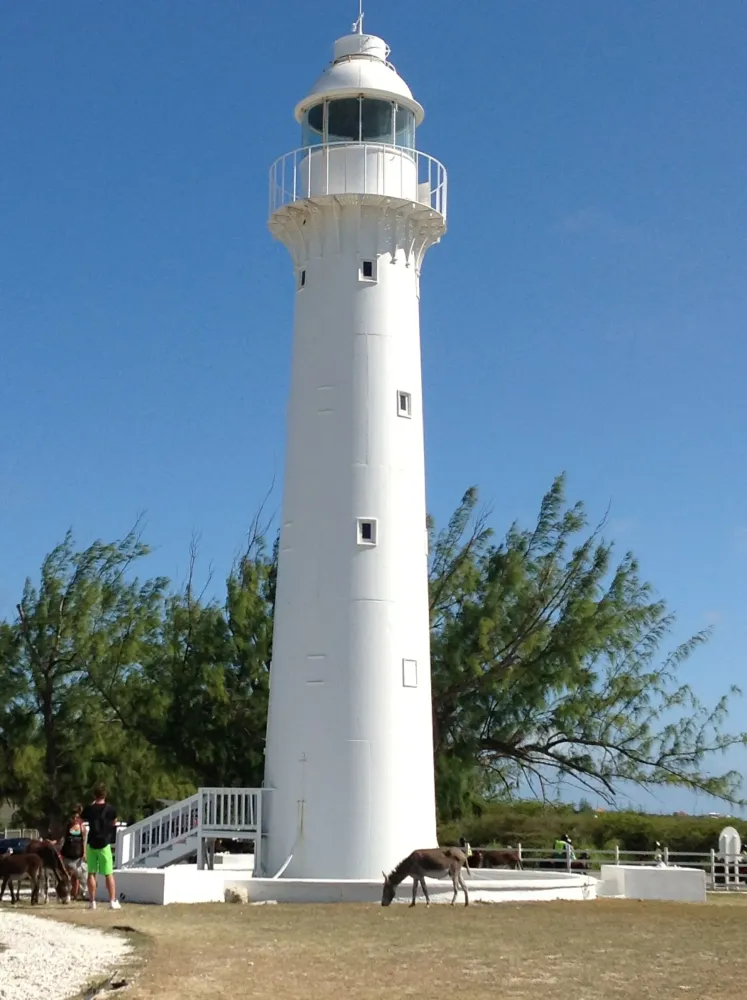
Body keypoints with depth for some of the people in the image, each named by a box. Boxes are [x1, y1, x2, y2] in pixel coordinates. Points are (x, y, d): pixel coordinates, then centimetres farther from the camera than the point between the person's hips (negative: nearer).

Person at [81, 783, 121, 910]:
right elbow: (114, 823, 8)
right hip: (104, 843, -1)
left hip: (92, 843, 1)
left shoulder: (89, 808, -3)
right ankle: (113, 901, 0)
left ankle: (92, 901, 6)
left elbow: (84, 819, 16)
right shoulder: (110, 808, -6)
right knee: (109, 874, 3)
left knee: (91, 873, 7)